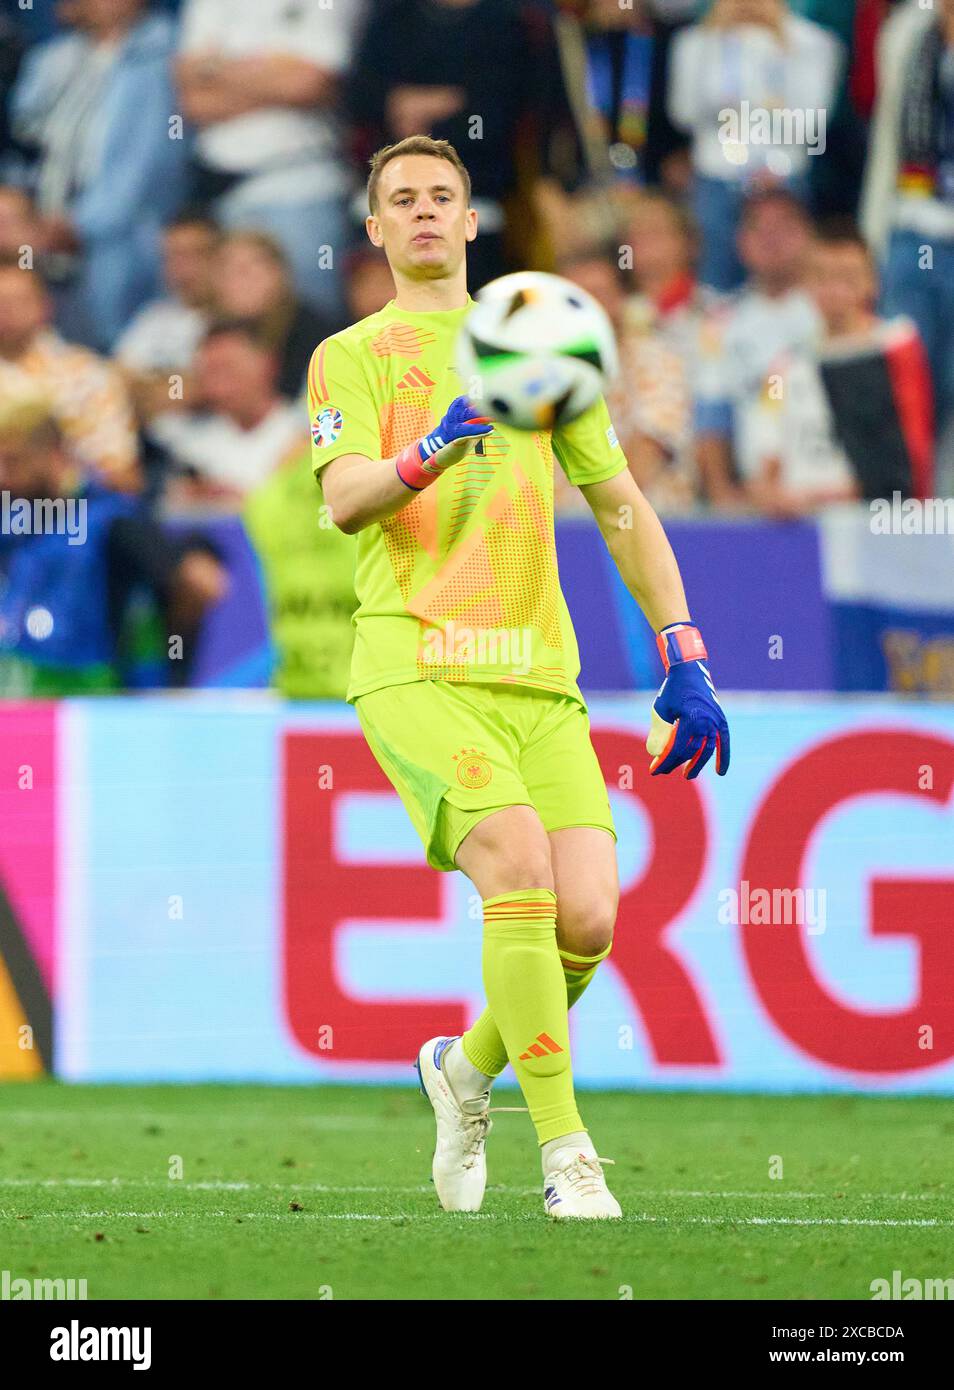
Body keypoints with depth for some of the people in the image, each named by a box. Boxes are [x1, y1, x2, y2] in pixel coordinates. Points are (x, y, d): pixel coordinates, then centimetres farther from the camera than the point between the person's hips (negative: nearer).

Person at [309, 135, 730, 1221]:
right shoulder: (354, 355, 10)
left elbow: (622, 508, 23)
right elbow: (343, 499, -7)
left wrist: (684, 658, 14)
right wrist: (427, 454, -28)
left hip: (538, 676, 4)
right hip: (416, 667, -4)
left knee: (587, 922, -11)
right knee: (518, 866, -26)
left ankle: (467, 1067, 19)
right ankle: (564, 1149, -20)